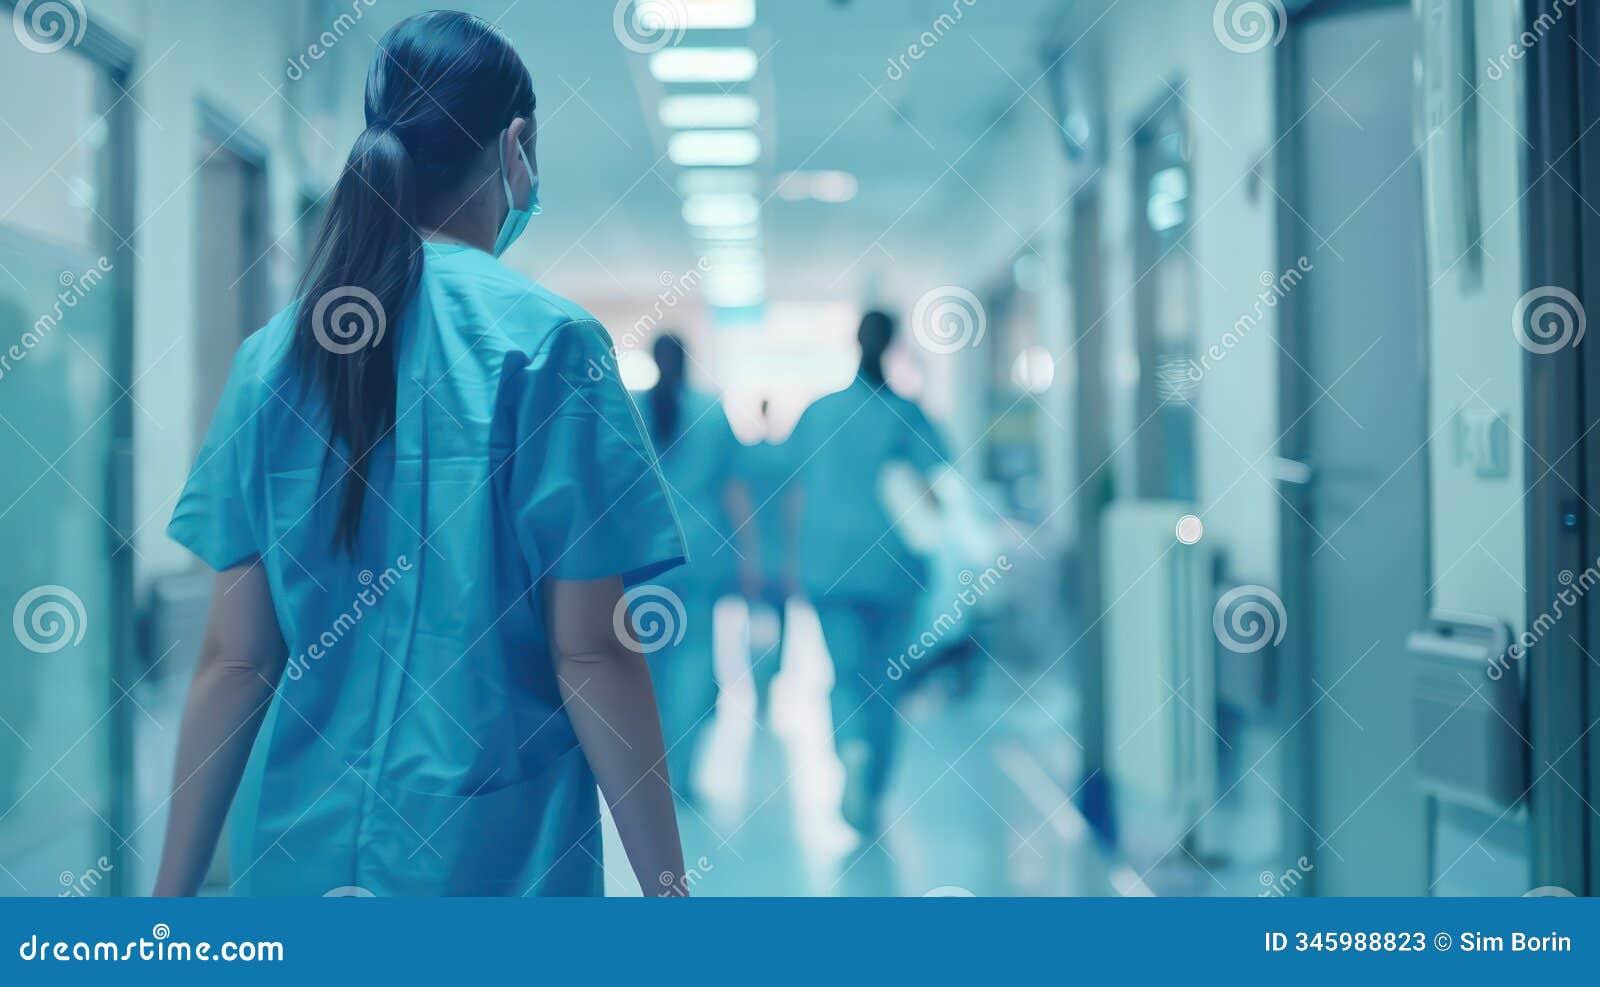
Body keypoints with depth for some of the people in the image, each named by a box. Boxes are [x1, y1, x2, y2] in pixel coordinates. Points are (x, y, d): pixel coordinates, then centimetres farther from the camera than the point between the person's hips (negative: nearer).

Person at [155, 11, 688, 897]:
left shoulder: (272, 355, 3)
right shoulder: (548, 342, -9)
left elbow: (233, 662, 2)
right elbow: (591, 658, -11)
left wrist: (173, 890, 10)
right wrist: (667, 886, -4)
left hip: (299, 854, 4)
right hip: (495, 857, -4)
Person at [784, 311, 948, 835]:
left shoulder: (819, 412, 4)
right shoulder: (906, 415, -4)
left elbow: (798, 495, 8)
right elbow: (932, 494, -9)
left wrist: (796, 557, 19)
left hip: (829, 565, 1)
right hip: (892, 566, -1)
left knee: (847, 674, 3)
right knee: (883, 680, 11)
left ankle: (854, 746, -28)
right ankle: (870, 797, 11)